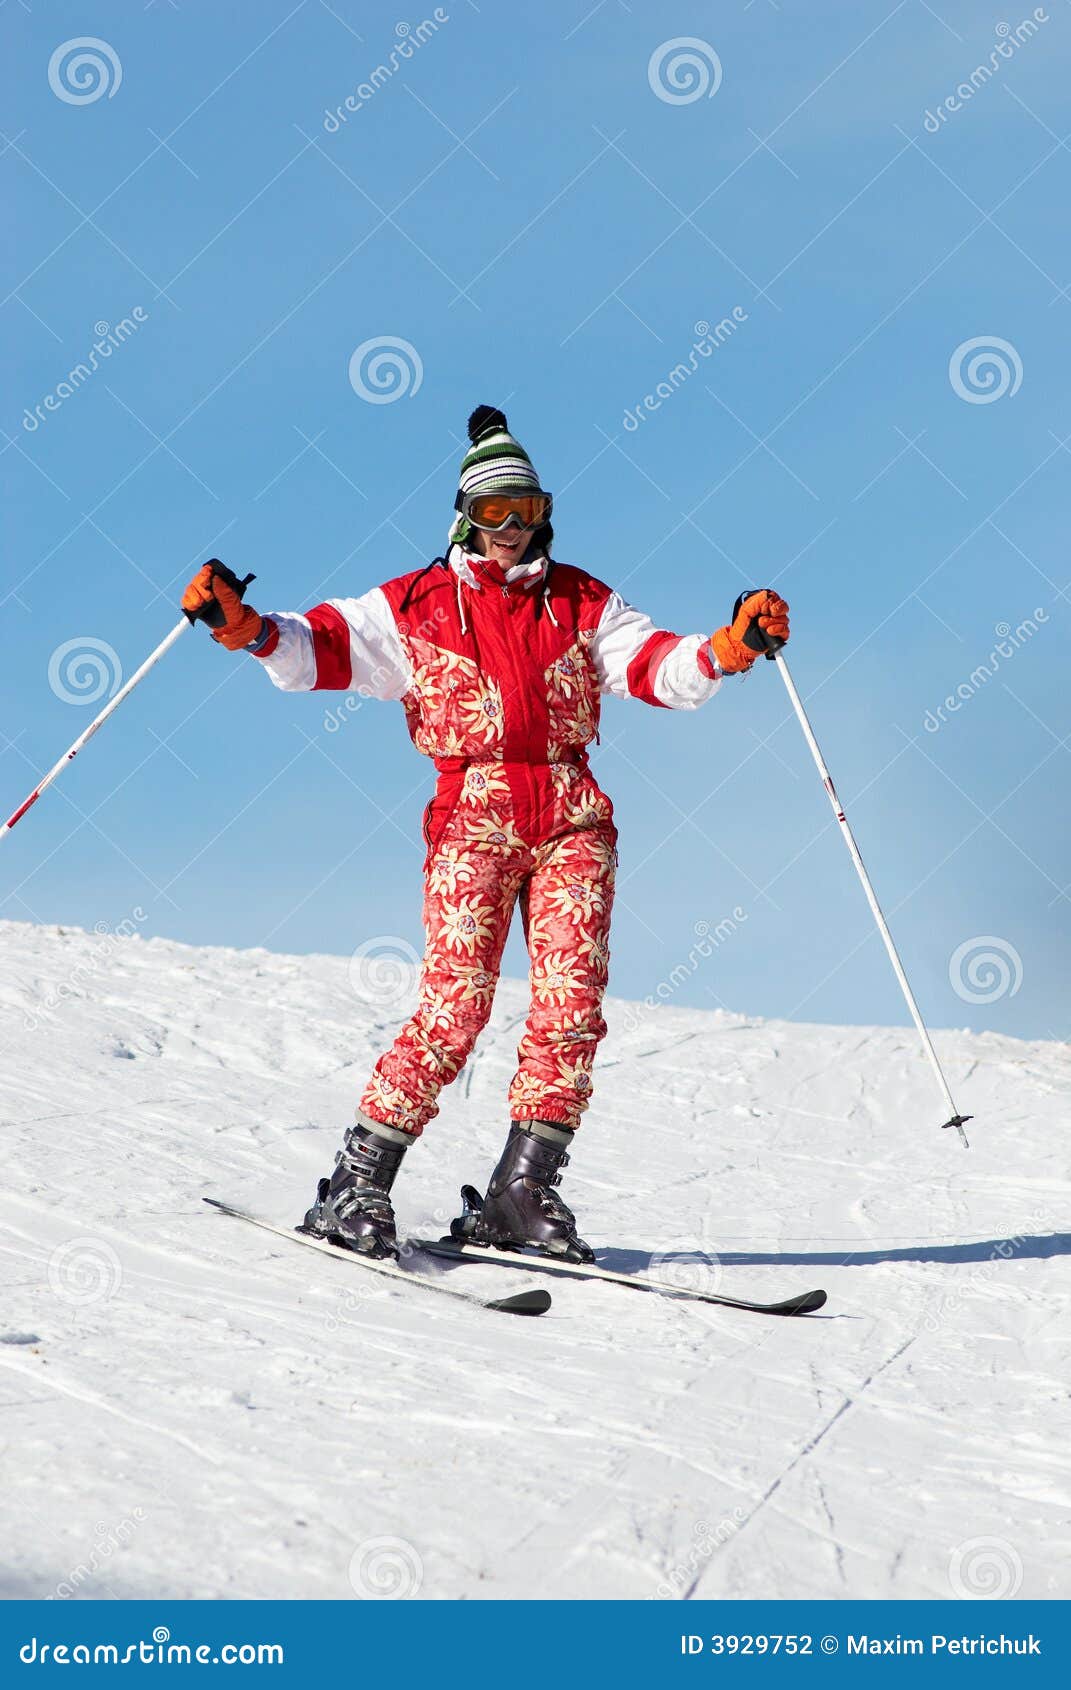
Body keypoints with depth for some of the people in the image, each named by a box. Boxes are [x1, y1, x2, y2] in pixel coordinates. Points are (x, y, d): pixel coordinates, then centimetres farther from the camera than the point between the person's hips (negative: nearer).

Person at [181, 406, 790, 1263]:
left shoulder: (581, 602, 17)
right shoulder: (416, 606, 10)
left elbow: (660, 667, 7)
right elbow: (319, 648, 3)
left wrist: (731, 646, -12)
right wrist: (244, 626, -17)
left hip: (574, 816, 3)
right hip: (476, 813, -3)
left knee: (574, 1000, -9)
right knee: (456, 1003, -13)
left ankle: (522, 1192, -1)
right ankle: (357, 1186, -6)